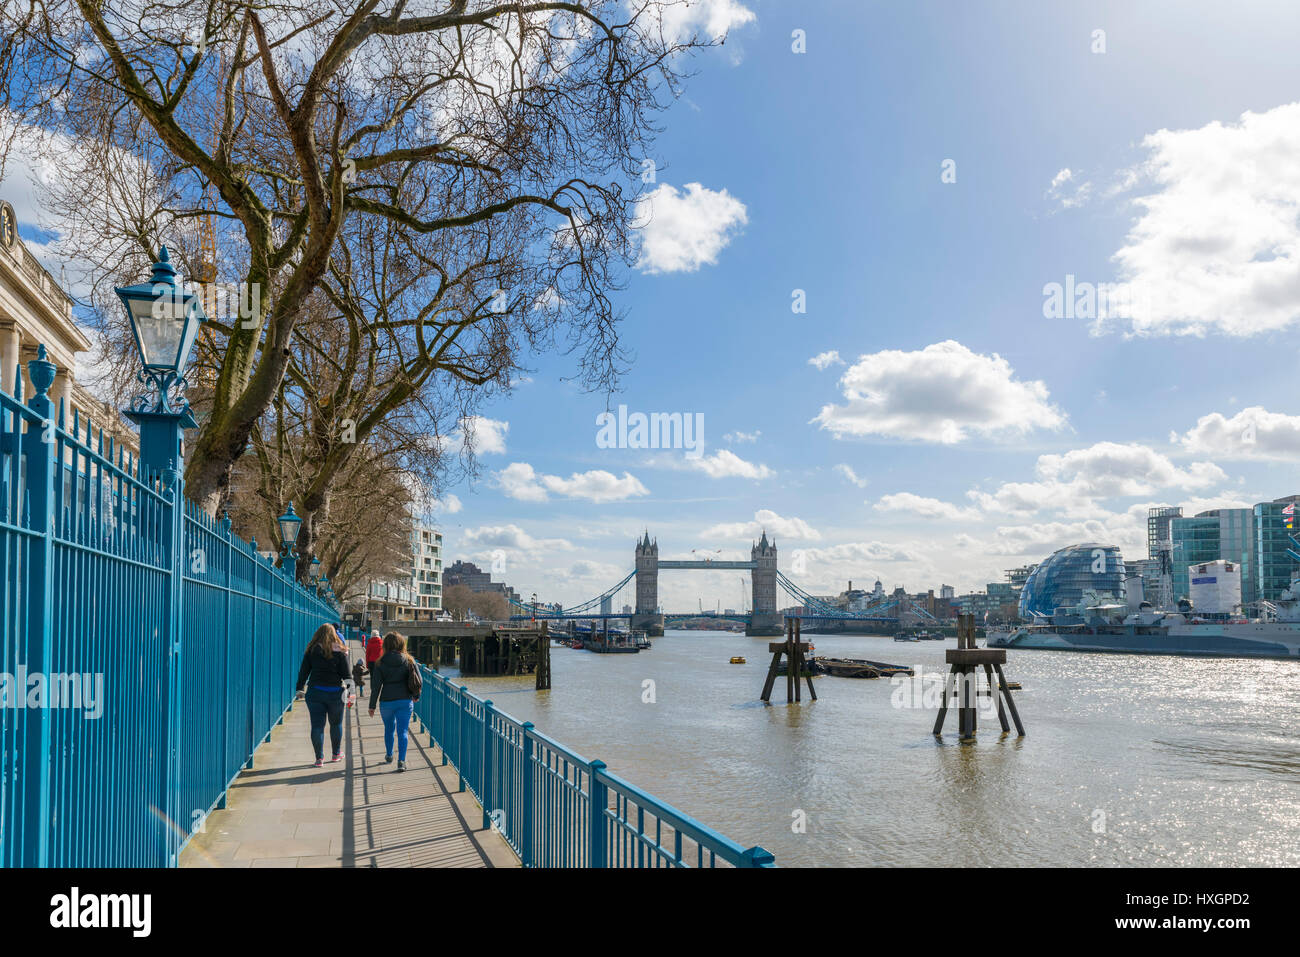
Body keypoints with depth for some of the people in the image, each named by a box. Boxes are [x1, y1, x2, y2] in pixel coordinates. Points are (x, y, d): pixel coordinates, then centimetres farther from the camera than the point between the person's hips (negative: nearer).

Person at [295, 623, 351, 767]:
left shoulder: (312, 651, 1)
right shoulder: (340, 652, -2)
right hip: (335, 693, 0)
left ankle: (319, 757, 2)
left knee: (317, 725, 4)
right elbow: (346, 674, -3)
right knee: (336, 724, 16)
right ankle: (336, 754, 26)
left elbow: (304, 671, 2)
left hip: (315, 692, 0)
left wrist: (300, 689, 10)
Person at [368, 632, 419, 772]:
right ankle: (401, 761, -9)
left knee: (389, 729, 21)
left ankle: (389, 756, 37)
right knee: (402, 731, 2)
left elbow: (376, 685, -4)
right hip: (405, 701, 0)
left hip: (386, 701, 0)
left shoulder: (380, 663, -5)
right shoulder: (409, 661, -3)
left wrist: (372, 705, 3)